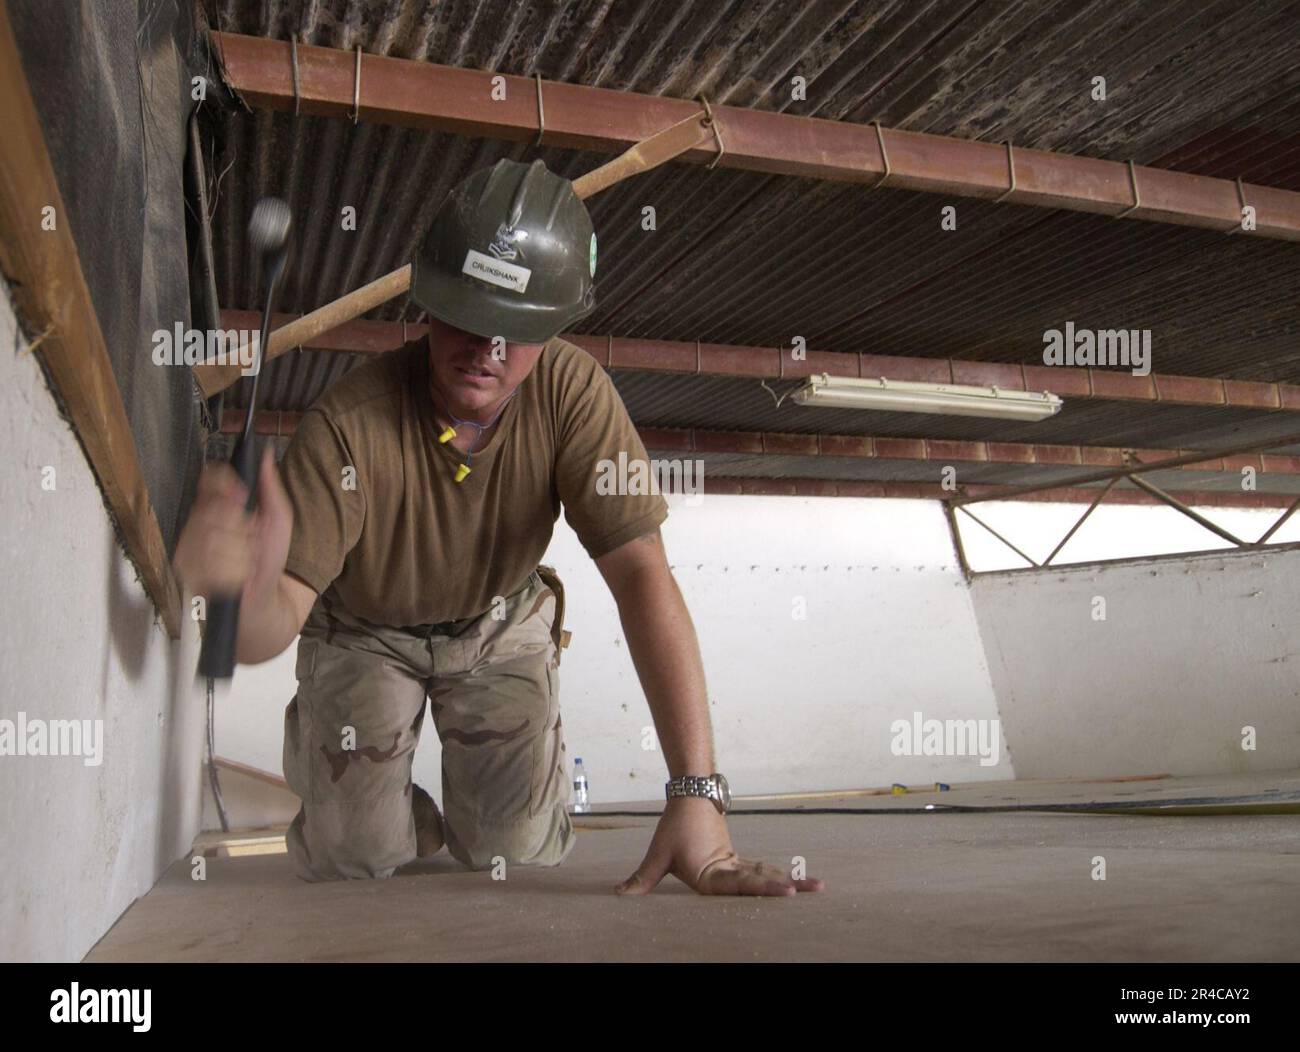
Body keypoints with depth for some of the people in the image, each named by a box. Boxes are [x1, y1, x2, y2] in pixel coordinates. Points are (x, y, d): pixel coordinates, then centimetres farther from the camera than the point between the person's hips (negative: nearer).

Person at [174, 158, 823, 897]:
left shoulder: (571, 391, -29)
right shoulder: (350, 425, -34)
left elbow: (641, 572, -35)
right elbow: (278, 620, -36)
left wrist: (698, 794, -43)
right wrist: (244, 590, -65)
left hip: (500, 625, 1)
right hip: (365, 633, -1)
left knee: (521, 855, -7)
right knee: (351, 860, -9)